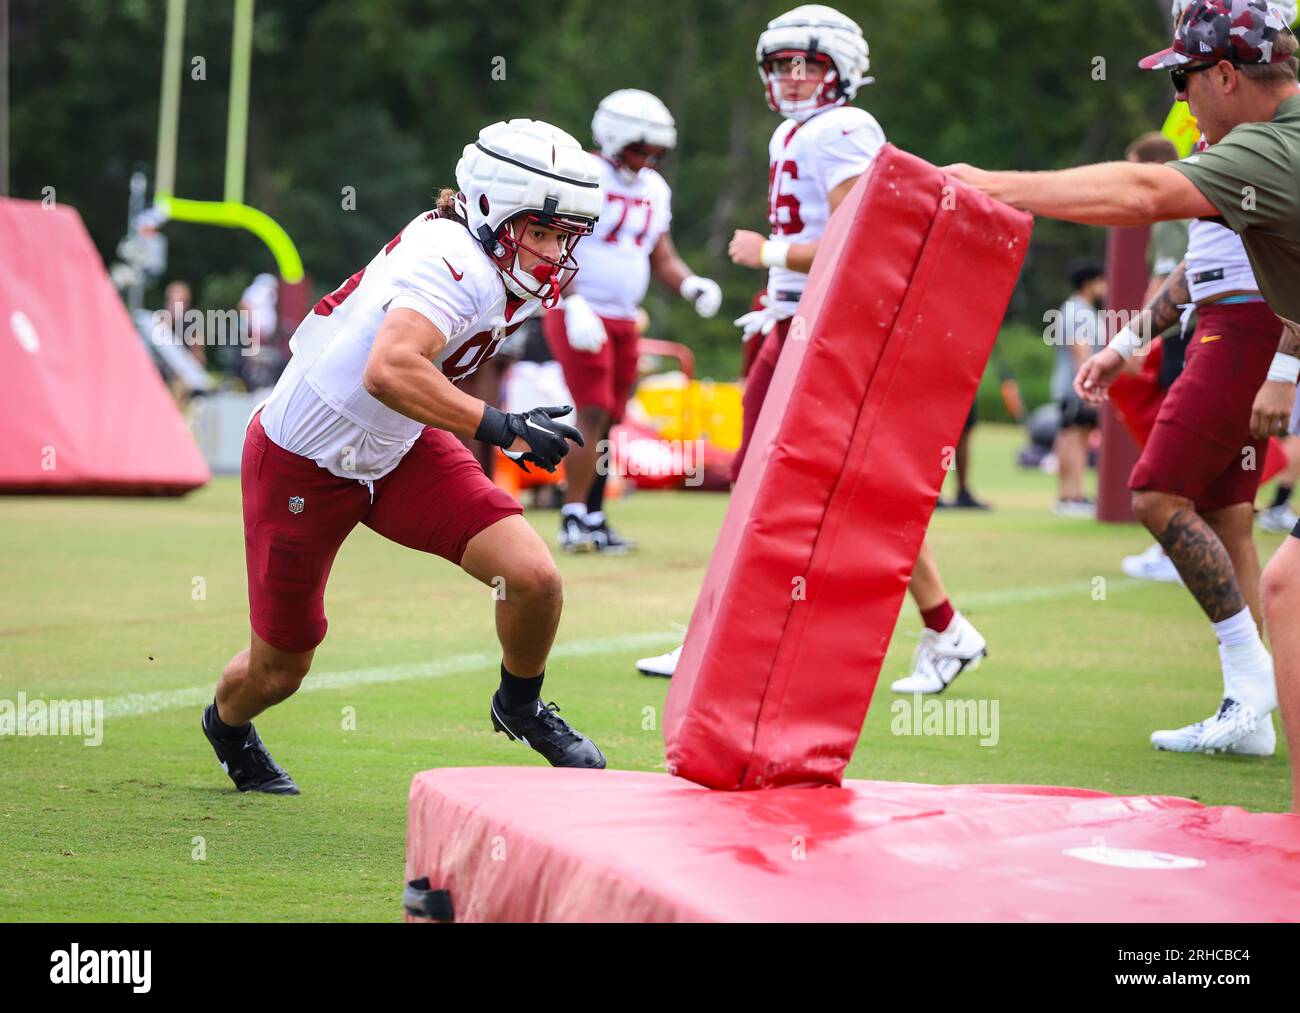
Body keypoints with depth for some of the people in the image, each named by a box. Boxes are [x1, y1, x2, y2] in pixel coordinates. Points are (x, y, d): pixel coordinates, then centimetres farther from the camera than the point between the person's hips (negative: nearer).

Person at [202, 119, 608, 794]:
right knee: (279, 671, 11)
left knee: (533, 578, -13)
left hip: (400, 451, 7)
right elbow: (390, 372, -49)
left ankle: (522, 708, 18)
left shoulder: (508, 275, -6)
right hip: (302, 463, -7)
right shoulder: (455, 265, -33)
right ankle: (227, 725, 48)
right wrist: (498, 427, -46)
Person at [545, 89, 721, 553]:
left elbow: (662, 259, 18)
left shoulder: (654, 189, 12)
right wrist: (574, 305, -28)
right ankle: (574, 519, -12)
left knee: (607, 422, 8)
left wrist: (691, 285, -2)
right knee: (593, 414, -14)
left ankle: (594, 520, 13)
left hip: (622, 320, 7)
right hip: (579, 315, -7)